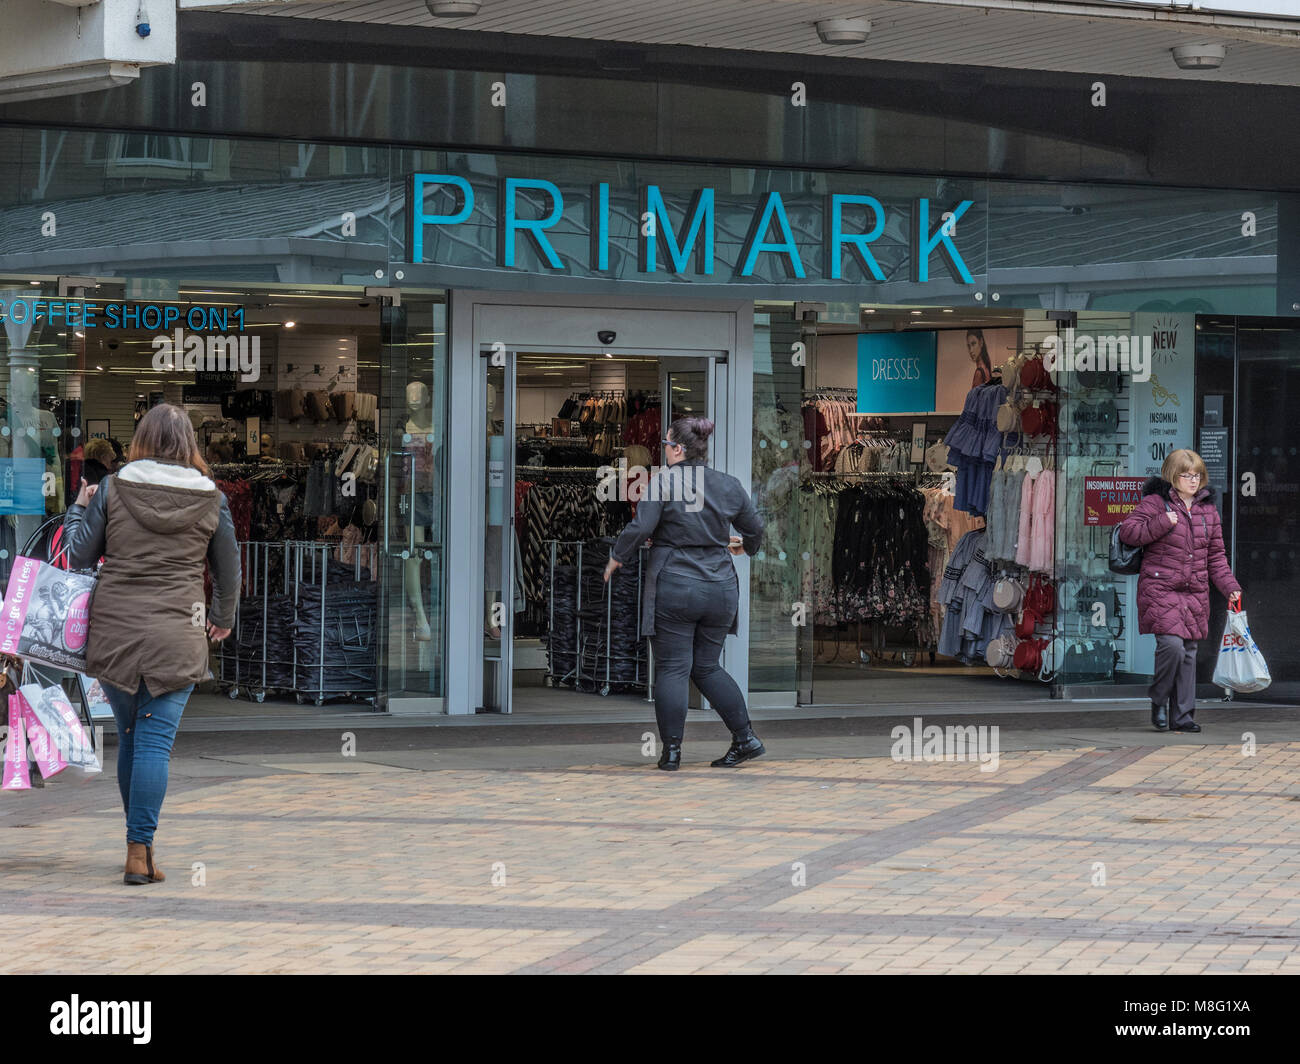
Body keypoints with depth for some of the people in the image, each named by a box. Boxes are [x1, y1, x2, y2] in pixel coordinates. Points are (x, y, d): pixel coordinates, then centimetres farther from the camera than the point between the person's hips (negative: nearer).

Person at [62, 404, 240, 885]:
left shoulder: (112, 488, 0)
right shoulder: (210, 498, 1)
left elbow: (79, 555, 4)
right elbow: (228, 569, 11)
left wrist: (78, 508, 22)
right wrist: (223, 617, 30)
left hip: (113, 629, 2)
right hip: (176, 635, -1)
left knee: (129, 737, 15)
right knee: (155, 742, -3)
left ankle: (140, 843, 25)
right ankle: (140, 852, -10)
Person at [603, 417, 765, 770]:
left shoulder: (664, 480, -8)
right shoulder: (729, 486, 7)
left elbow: (640, 528, -14)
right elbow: (755, 528, 18)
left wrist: (616, 559, 2)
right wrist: (744, 545, 41)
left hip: (673, 587, -5)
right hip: (719, 586, 5)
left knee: (672, 668, 1)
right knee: (706, 667, 15)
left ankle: (671, 750, 0)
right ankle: (746, 737, 9)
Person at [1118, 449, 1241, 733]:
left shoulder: (1208, 509, 13)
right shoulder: (1155, 502, -3)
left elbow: (1215, 555, 17)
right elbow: (1127, 531, -10)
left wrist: (1230, 587, 8)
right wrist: (1161, 524, -20)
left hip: (1195, 593, 6)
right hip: (1160, 590, -6)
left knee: (1189, 652, 6)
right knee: (1172, 645, -18)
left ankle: (1182, 715, 13)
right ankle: (1159, 702, 4)